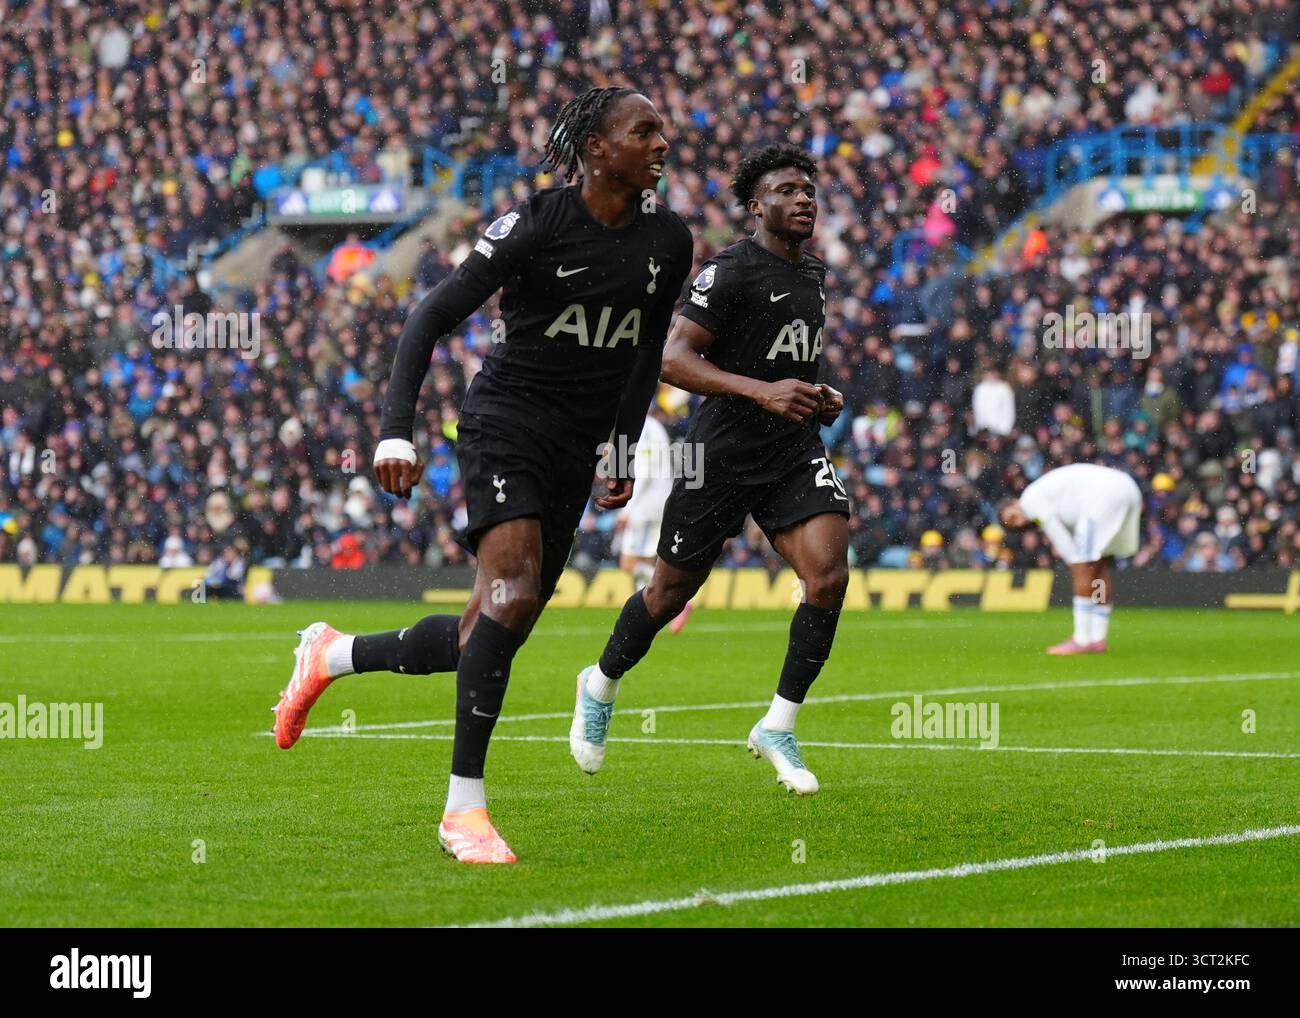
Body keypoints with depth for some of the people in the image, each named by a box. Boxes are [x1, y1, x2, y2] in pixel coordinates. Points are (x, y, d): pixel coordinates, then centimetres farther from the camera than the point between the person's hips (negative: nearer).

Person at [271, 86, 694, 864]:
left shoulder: (668, 240, 4)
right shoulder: (537, 225, -14)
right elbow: (435, 315, -12)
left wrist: (624, 448, 14)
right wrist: (397, 431, -21)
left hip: (577, 449, 6)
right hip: (507, 420, -6)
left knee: (491, 636, 5)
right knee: (512, 591, -24)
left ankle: (333, 655, 32)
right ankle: (464, 809, -19)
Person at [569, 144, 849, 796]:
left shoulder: (813, 273, 12)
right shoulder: (730, 271, -14)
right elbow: (673, 359, -23)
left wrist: (819, 397, 9)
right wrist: (763, 391, -31)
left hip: (795, 450, 6)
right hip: (724, 450, -6)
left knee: (829, 575, -16)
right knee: (673, 590, 9)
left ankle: (778, 728, -4)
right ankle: (601, 687, 38)